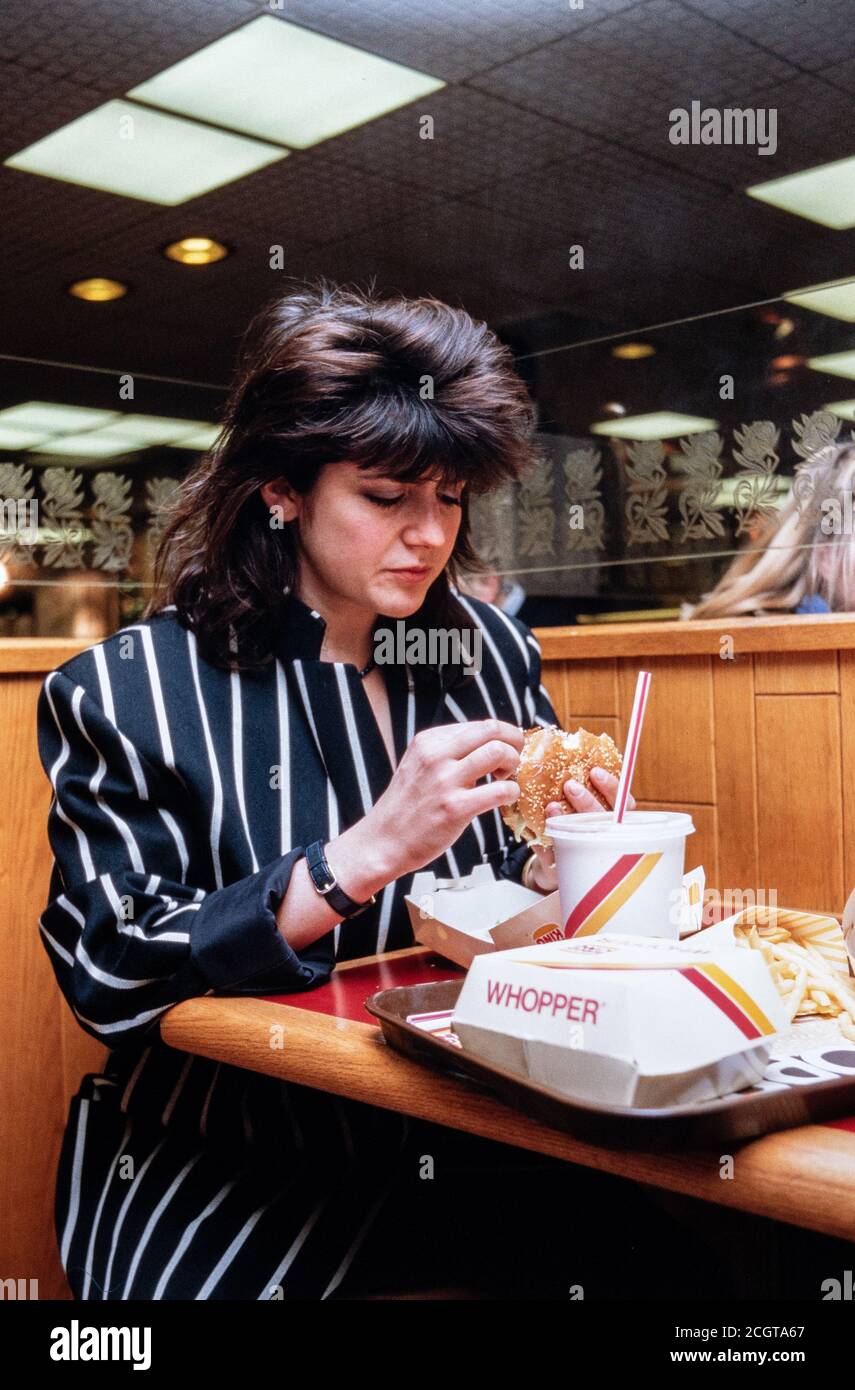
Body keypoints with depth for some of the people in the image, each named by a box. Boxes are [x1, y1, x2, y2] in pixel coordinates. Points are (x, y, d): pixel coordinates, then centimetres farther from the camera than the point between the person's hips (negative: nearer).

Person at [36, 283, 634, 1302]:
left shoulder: (492, 652, 4)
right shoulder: (125, 694, -9)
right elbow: (113, 979, -17)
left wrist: (551, 854, -10)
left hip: (473, 1124, 4)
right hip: (223, 1163, -3)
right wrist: (370, 853, -26)